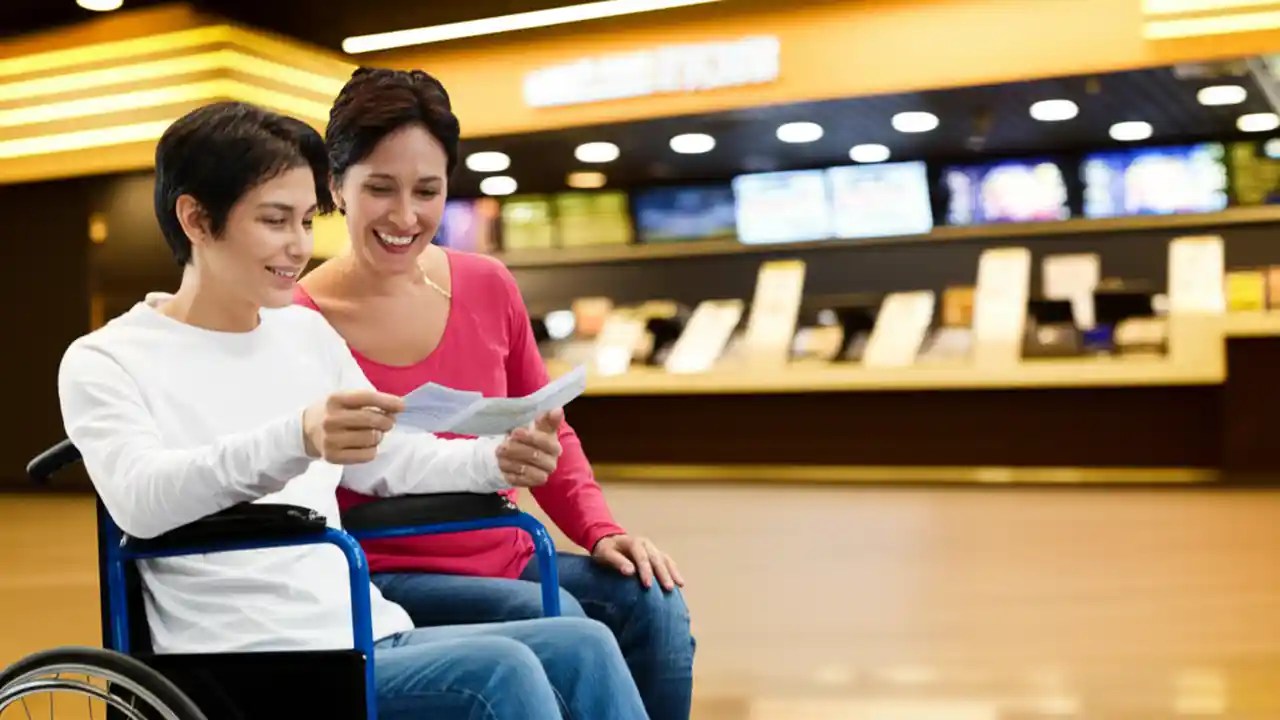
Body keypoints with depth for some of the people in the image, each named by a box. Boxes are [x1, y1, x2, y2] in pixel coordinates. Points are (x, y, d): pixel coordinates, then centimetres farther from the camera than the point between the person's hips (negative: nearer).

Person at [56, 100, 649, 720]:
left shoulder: (308, 332, 17)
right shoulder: (103, 362, -1)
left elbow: (393, 463, 24)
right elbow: (140, 499, -20)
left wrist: (495, 461, 2)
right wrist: (295, 441, -39)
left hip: (375, 638, 6)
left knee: (583, 648, -18)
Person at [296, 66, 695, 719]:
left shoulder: (488, 287, 2)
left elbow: (548, 436, 13)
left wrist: (602, 531, -1)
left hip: (507, 562, 5)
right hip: (386, 582, -4)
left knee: (651, 603, -19)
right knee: (552, 619, -29)